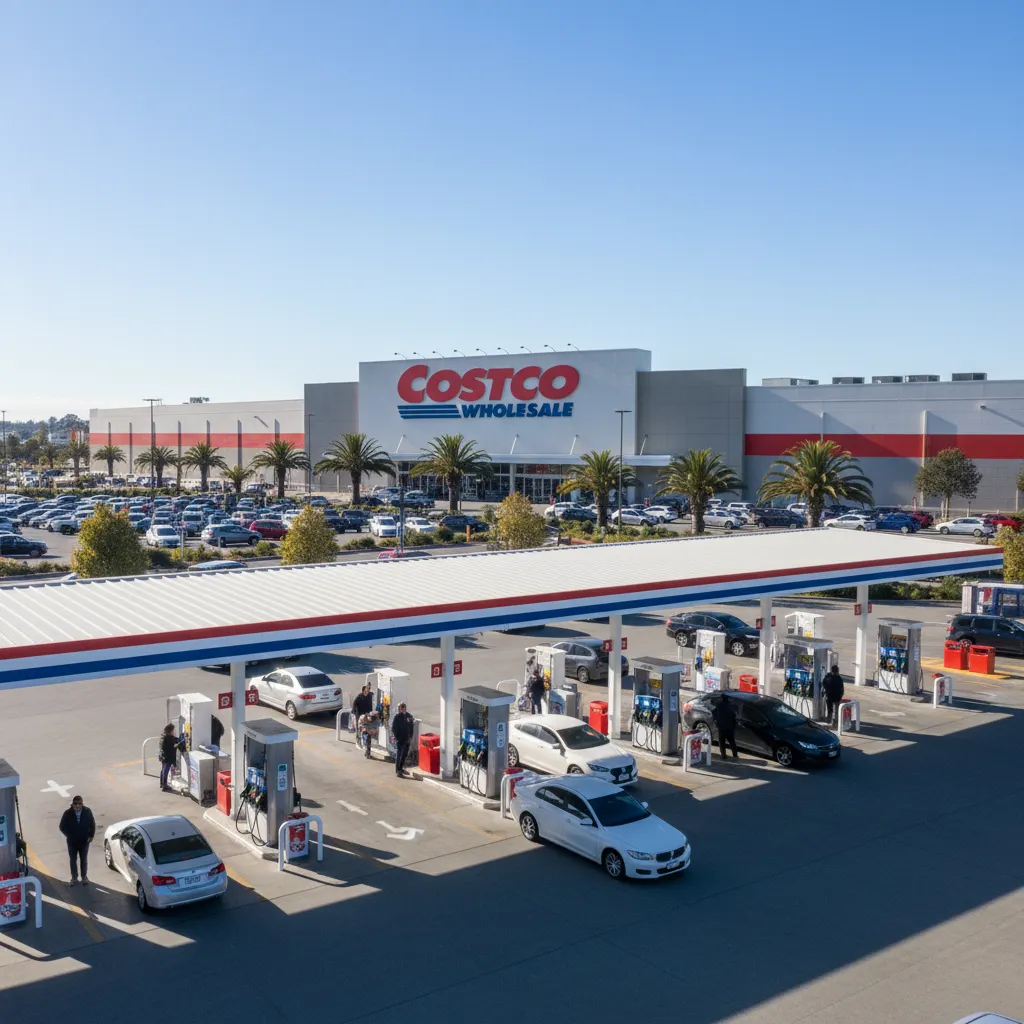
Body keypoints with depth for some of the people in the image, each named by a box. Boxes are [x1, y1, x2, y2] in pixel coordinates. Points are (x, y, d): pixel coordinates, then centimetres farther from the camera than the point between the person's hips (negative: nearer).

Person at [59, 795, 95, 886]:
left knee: (84, 860, 15)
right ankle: (74, 878, 31)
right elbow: (62, 827, -6)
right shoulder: (68, 813, -19)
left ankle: (84, 877, 32)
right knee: (73, 860, 14)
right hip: (72, 841, 0)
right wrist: (69, 836, -8)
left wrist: (91, 836, -5)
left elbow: (92, 824, -2)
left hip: (84, 841, 0)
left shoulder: (87, 812, -16)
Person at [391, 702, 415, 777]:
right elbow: (393, 728, -9)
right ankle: (398, 771, 1)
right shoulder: (397, 717, -8)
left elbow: (411, 727, 12)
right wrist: (396, 737, -14)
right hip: (399, 740, -6)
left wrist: (410, 737, 5)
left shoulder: (409, 716, 6)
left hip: (407, 739, 6)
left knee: (405, 755, 16)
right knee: (398, 755, -2)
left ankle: (401, 768, 31)